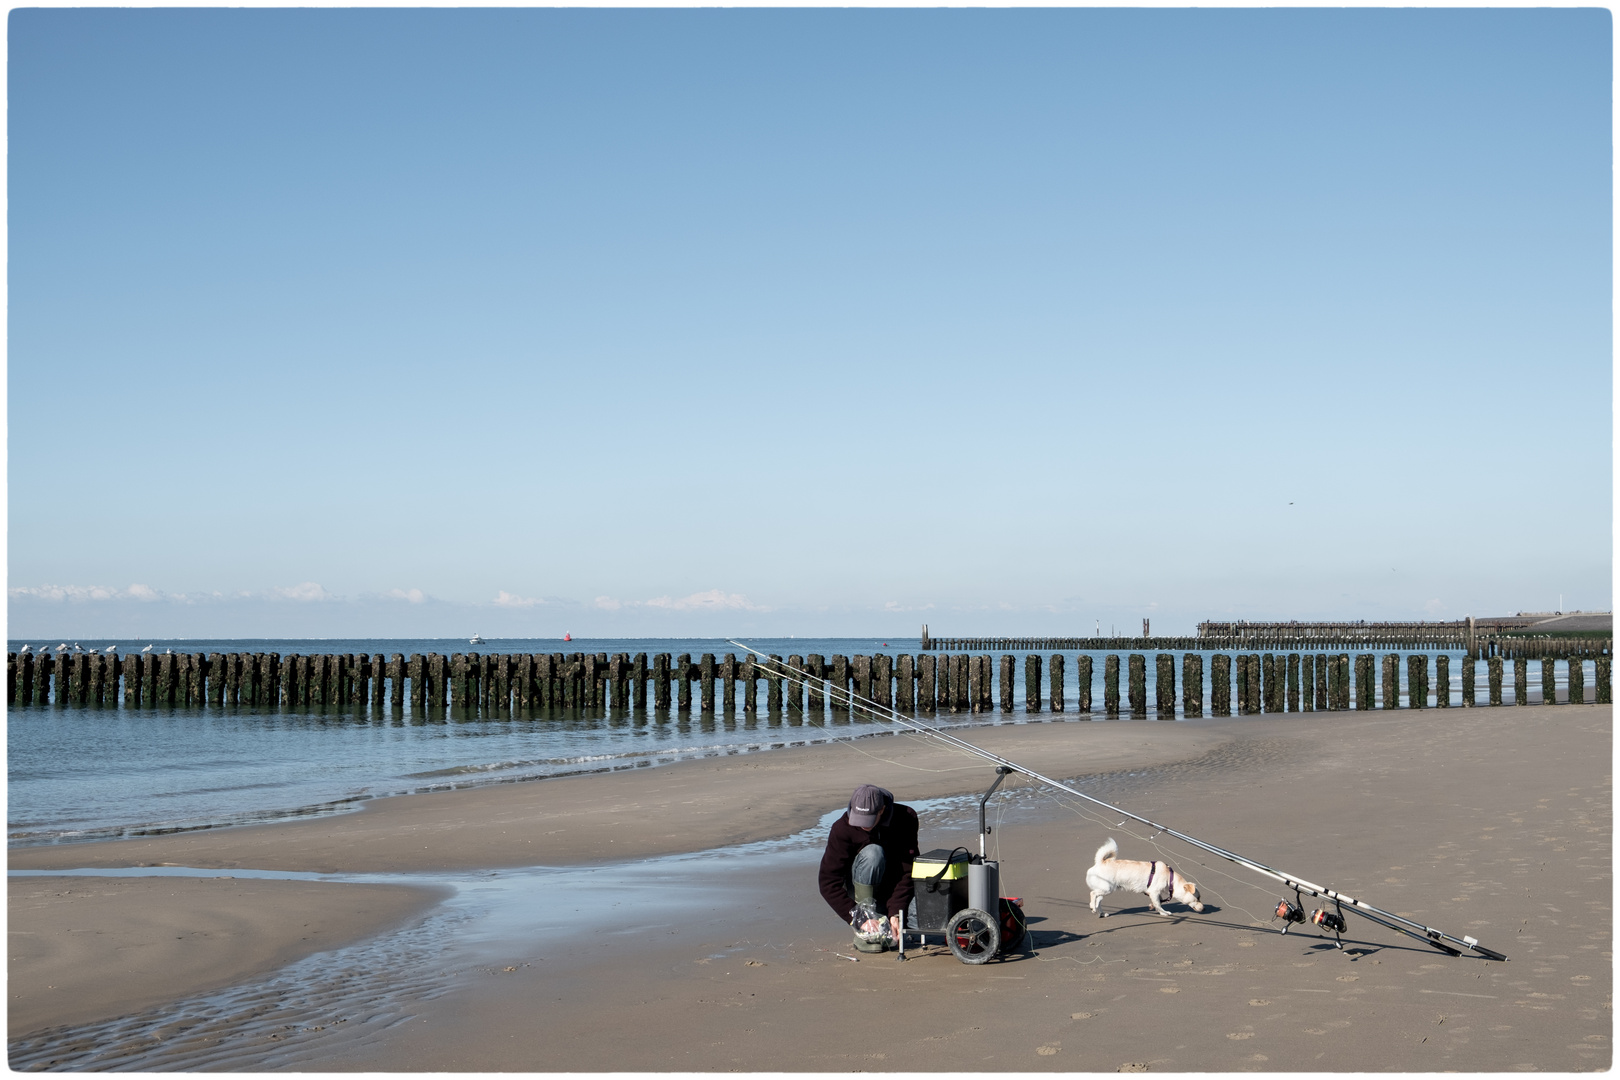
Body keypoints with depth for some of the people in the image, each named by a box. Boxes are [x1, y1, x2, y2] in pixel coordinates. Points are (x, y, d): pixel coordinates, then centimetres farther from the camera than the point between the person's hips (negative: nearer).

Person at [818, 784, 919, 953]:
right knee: (872, 853, -32)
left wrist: (895, 913, -32)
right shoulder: (842, 828, -22)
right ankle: (863, 933, -28)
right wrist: (860, 919, -33)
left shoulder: (905, 818, -19)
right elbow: (828, 883, -24)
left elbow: (907, 871, -21)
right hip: (856, 888, -3)